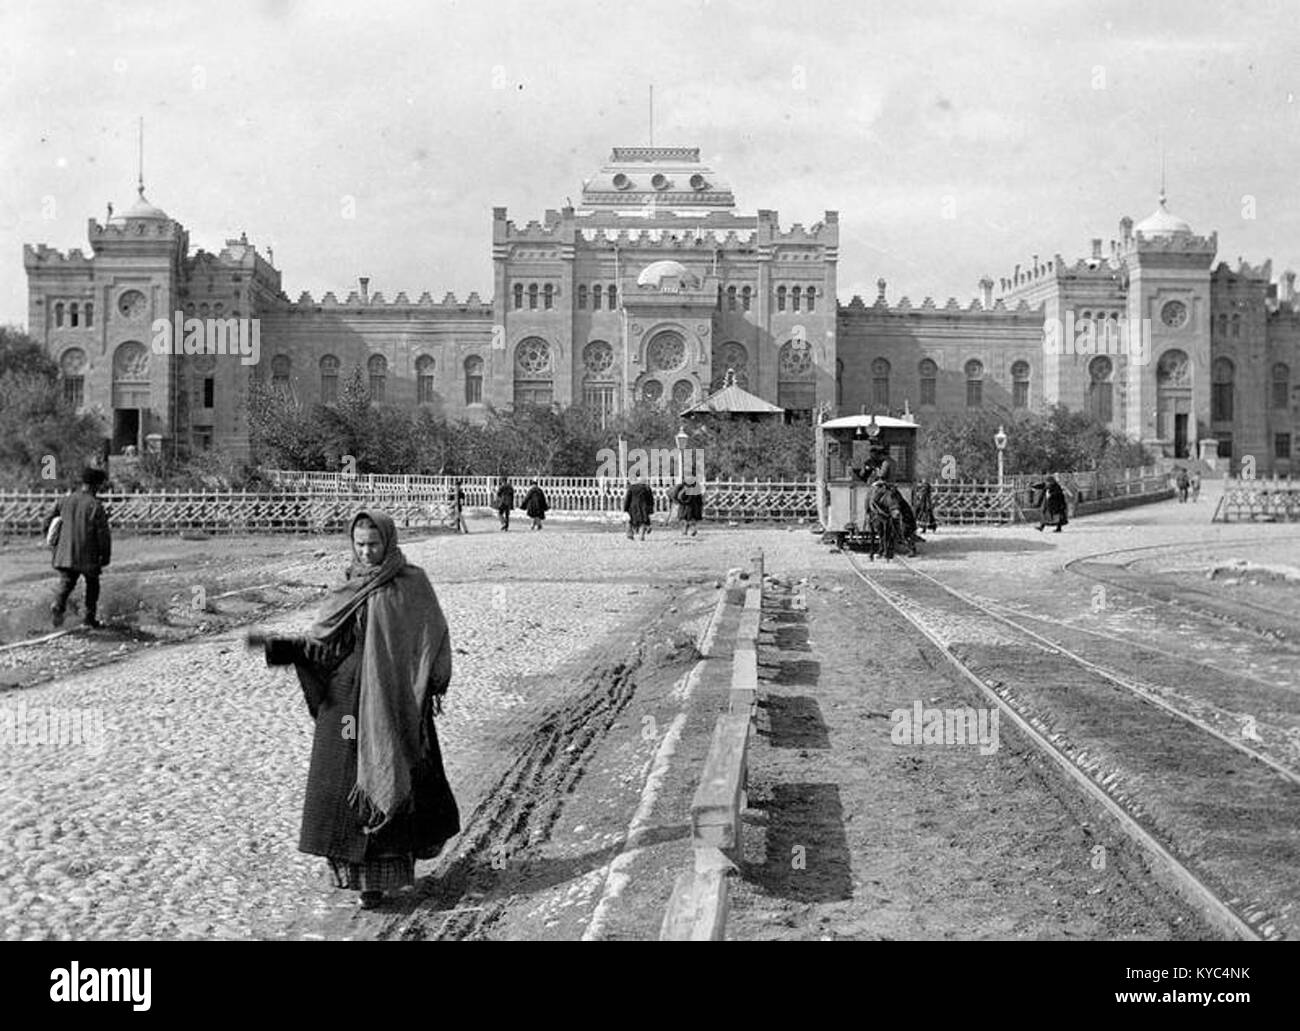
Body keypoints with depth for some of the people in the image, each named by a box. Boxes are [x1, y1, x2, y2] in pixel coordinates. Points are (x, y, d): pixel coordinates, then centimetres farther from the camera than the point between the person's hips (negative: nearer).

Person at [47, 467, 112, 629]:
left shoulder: (66, 501, 6)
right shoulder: (96, 506, -11)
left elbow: (48, 524, 10)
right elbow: (103, 533, -12)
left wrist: (56, 544, 22)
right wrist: (106, 555, -1)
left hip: (65, 554, 4)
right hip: (88, 555, -4)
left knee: (66, 583, 6)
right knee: (92, 583, 16)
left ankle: (58, 606, -22)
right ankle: (89, 617, 17)